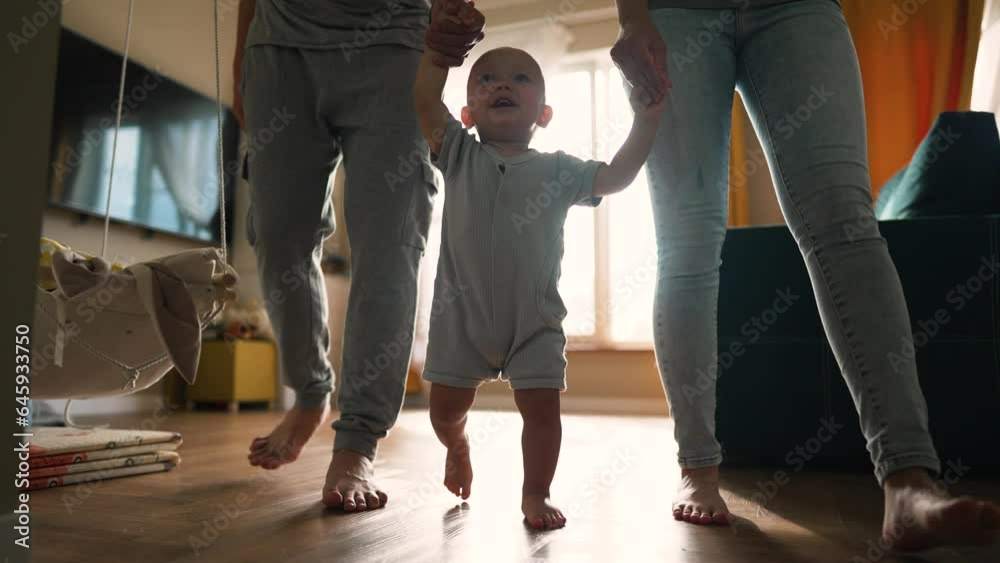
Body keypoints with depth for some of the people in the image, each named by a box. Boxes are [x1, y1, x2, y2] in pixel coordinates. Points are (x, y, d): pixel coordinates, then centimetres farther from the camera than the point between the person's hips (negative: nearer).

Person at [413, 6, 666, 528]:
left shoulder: (558, 169, 3)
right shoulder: (459, 155, 2)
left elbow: (615, 178, -5)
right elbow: (425, 99, -9)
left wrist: (645, 122, -15)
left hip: (535, 318, 0)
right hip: (462, 313, 1)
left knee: (542, 407, -3)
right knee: (445, 409, 10)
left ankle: (535, 495, 19)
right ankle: (459, 446, 45)